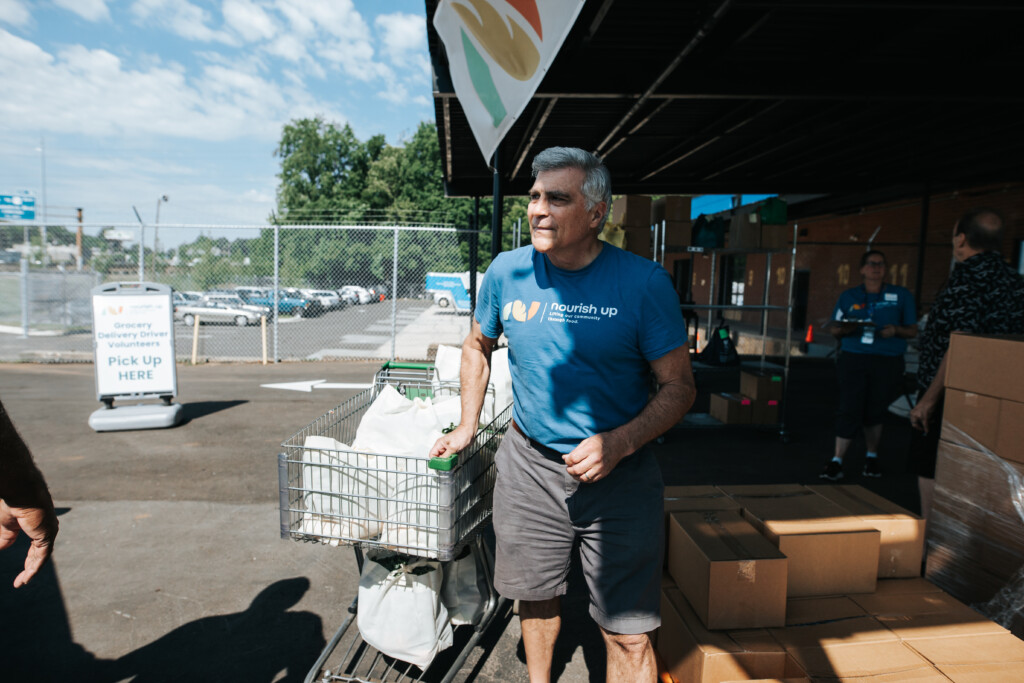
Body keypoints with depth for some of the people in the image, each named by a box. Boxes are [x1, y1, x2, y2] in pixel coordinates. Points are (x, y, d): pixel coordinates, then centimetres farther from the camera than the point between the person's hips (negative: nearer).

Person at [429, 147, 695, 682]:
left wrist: (618, 443, -24)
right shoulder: (506, 272, -4)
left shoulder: (644, 282, -14)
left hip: (620, 477, -2)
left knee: (629, 636, 2)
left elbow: (679, 387, -9)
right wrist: (467, 426, 10)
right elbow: (478, 347, 14)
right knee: (535, 597, 21)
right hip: (528, 463, 3)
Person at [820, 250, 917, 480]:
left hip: (888, 362, 0)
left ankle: (872, 457, 28)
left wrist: (896, 330, -12)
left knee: (875, 412, 8)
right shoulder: (848, 296, 9)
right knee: (849, 410, -7)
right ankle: (836, 461, -4)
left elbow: (913, 331, 9)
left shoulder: (902, 295, 8)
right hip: (853, 359, 0)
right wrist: (844, 329, -13)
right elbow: (832, 328, 10)